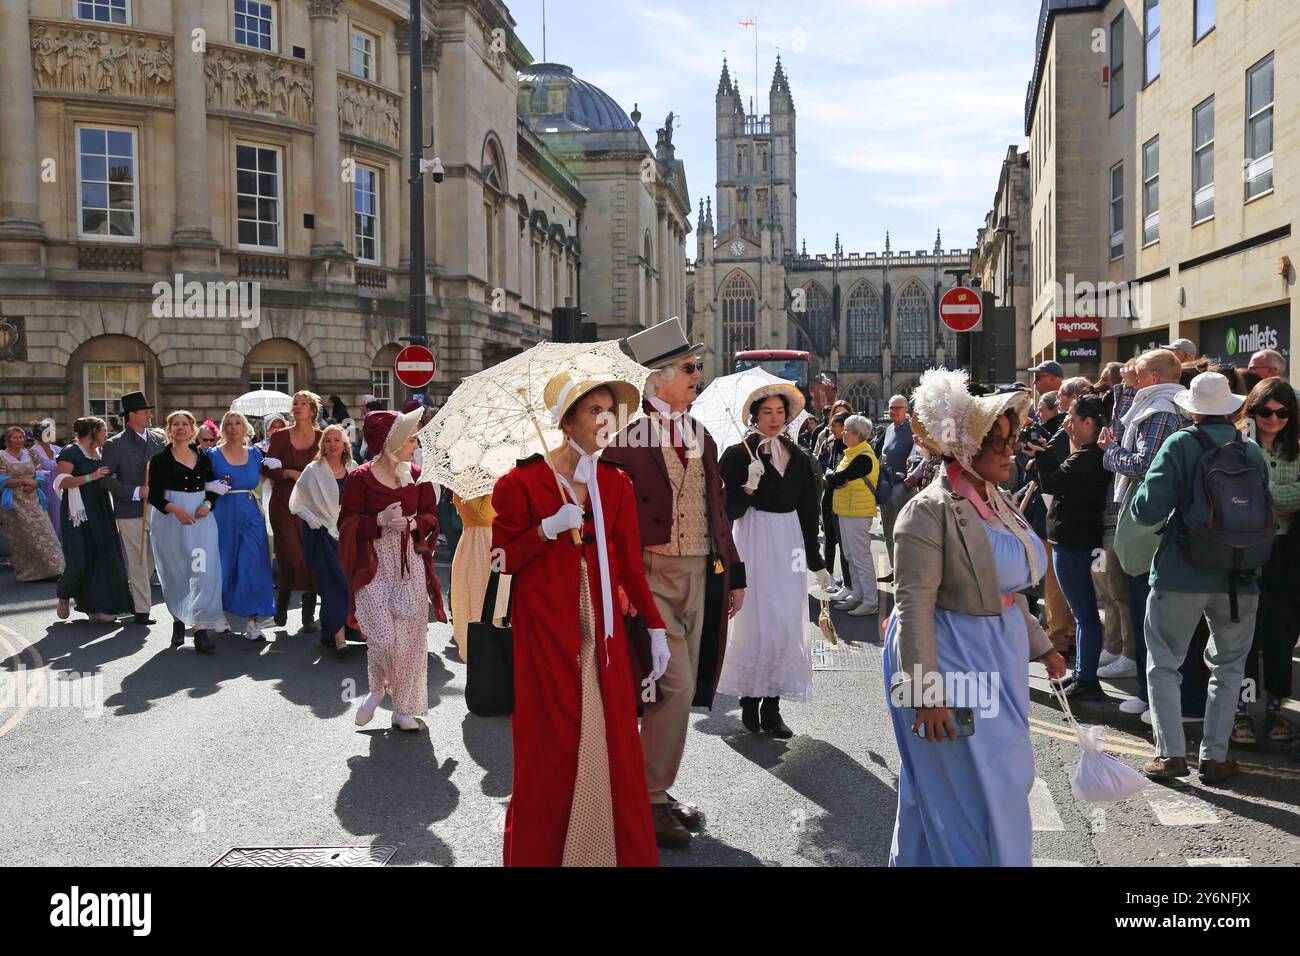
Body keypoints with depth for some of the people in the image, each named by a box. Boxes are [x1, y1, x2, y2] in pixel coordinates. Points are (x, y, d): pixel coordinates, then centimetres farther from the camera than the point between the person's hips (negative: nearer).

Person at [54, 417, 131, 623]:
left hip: (100, 512, 7)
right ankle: (64, 595, 17)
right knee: (79, 560, -10)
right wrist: (91, 477, -22)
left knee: (101, 557, 0)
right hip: (79, 513, -7)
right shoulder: (70, 452, -5)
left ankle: (95, 607, 5)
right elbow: (61, 482, -15)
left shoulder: (99, 453, 17)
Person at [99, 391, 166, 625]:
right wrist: (136, 491, -18)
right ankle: (142, 610, 7)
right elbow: (106, 479, -10)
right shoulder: (115, 444, -6)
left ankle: (136, 595, 36)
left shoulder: (158, 438, 8)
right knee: (138, 562, 0)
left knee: (153, 559, 15)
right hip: (130, 511, -5)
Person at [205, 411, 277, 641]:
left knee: (253, 566, -5)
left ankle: (254, 621, -3)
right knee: (223, 567, 5)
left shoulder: (254, 453, 9)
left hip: (251, 516, 2)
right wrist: (211, 486, -16)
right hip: (223, 516, -2)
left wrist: (271, 467, 2)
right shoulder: (213, 454, 1)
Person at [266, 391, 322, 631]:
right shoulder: (280, 437, 3)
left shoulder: (321, 438, 4)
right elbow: (269, 469, 2)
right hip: (284, 504, -1)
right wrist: (291, 473, -13)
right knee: (291, 557, -11)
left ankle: (309, 616, 10)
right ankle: (282, 601, 18)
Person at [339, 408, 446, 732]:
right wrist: (381, 520, -20)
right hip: (374, 563, -4)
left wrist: (412, 523, -10)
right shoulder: (360, 478, -5)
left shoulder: (416, 476, 8)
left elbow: (431, 516, 11)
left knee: (410, 635, 4)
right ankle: (377, 688, 21)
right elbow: (346, 523, -4)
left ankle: (403, 708, 18)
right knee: (382, 635, -11)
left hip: (411, 562, 4)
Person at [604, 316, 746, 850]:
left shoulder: (699, 436, 14)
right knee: (676, 685, -10)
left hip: (699, 575, 7)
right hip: (650, 576, -7)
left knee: (680, 688, 12)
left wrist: (734, 572, 15)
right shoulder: (626, 431, -9)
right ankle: (647, 801, 6)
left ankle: (659, 791, 27)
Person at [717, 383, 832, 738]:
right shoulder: (739, 454, -4)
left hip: (790, 545, 5)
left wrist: (816, 562, 14)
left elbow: (809, 512, 13)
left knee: (787, 625, 3)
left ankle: (772, 707, 12)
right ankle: (749, 700, 13)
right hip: (754, 544, -4)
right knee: (756, 622, -3)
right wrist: (748, 487, -25)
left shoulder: (799, 458, 9)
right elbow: (727, 510, -9)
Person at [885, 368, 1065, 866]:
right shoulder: (930, 512, -20)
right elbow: (914, 606, -22)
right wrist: (926, 692, -24)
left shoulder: (996, 499, 6)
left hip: (997, 652, 10)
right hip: (949, 656, -9)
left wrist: (1040, 645, 20)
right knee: (967, 786, 0)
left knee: (1006, 778, 21)